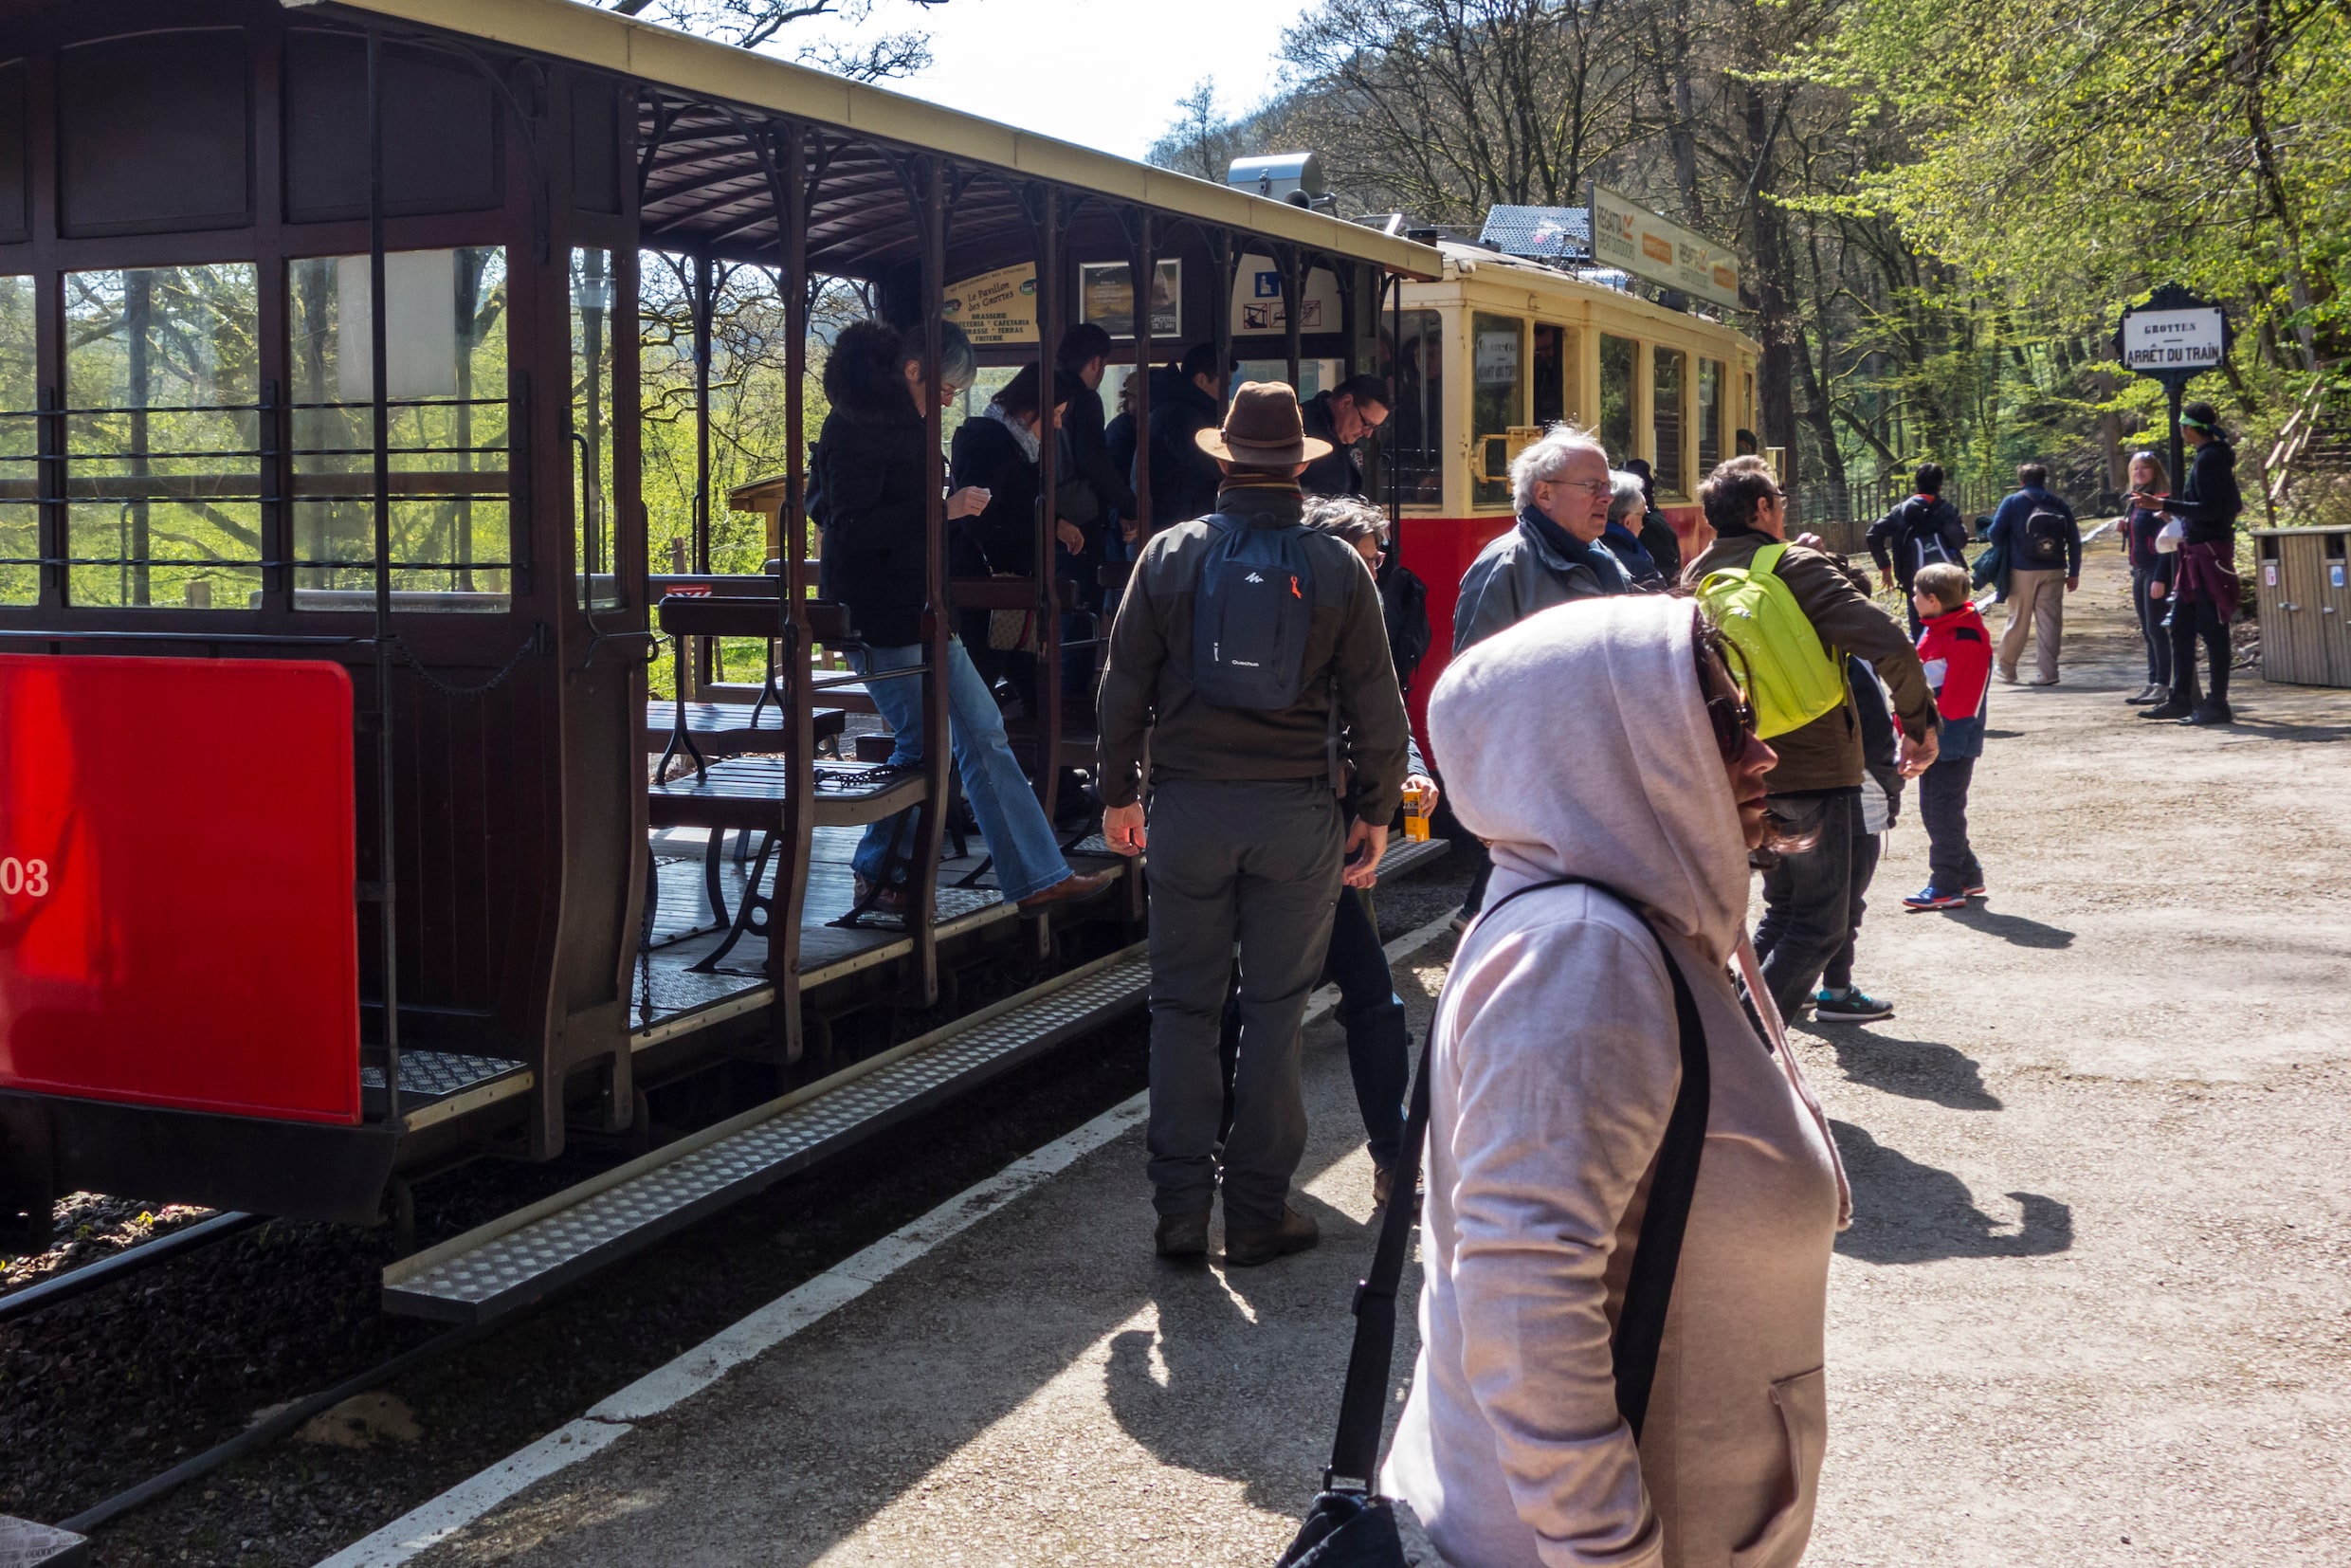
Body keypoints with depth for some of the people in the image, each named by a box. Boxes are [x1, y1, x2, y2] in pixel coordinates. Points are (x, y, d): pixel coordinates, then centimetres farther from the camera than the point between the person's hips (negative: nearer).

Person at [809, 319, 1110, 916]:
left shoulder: (901, 423, 14)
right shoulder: (856, 428, -16)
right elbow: (853, 528, -22)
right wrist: (942, 511, -22)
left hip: (919, 612, 10)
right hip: (880, 617, -10)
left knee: (982, 731, 8)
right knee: (924, 744, -5)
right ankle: (878, 878, 11)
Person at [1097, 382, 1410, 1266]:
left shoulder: (1169, 555, -1)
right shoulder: (1339, 568, -1)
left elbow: (1125, 685, 3)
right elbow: (1374, 704, 1)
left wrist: (1119, 794, 14)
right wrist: (1377, 811, 11)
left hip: (1188, 804, 0)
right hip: (1297, 811, 0)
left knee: (1183, 1008, 8)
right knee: (1275, 1010, 7)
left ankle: (1181, 1211, 11)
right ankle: (1258, 1212, 11)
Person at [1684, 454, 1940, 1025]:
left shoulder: (1698, 576, 5)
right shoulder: (1799, 568, -14)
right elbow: (1889, 646, -23)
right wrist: (1922, 725, -12)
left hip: (1747, 772, 7)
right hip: (1815, 768, -7)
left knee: (1782, 909, 23)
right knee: (1821, 924, 1)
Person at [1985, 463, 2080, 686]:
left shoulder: (2012, 502, -1)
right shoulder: (2059, 505, 8)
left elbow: (1996, 532, -10)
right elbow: (2074, 541, 5)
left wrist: (2004, 555, 7)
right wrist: (2074, 573, 9)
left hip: (2022, 570, -2)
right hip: (2053, 572, 2)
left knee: (2018, 621, 9)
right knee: (2049, 621, 4)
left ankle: (2005, 667, 20)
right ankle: (2046, 671, 1)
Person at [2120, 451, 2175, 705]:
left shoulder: (2159, 501, -11)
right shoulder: (2135, 501, 14)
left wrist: (2160, 578, -21)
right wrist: (2125, 528, 1)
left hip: (2156, 570, -9)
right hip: (2139, 572, 9)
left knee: (2156, 628, -8)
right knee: (2147, 631, 10)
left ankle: (2163, 685, -5)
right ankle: (2152, 683, 14)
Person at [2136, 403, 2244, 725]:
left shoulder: (2209, 459, -15)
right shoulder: (2214, 456, 14)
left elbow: (2208, 510, -21)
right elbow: (2233, 505, 22)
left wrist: (2162, 504, -24)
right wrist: (2173, 504, 27)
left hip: (2208, 553, -10)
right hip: (2196, 553, 10)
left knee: (2212, 631, -6)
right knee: (2181, 627, 13)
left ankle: (2217, 705, -3)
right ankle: (2181, 700, 18)